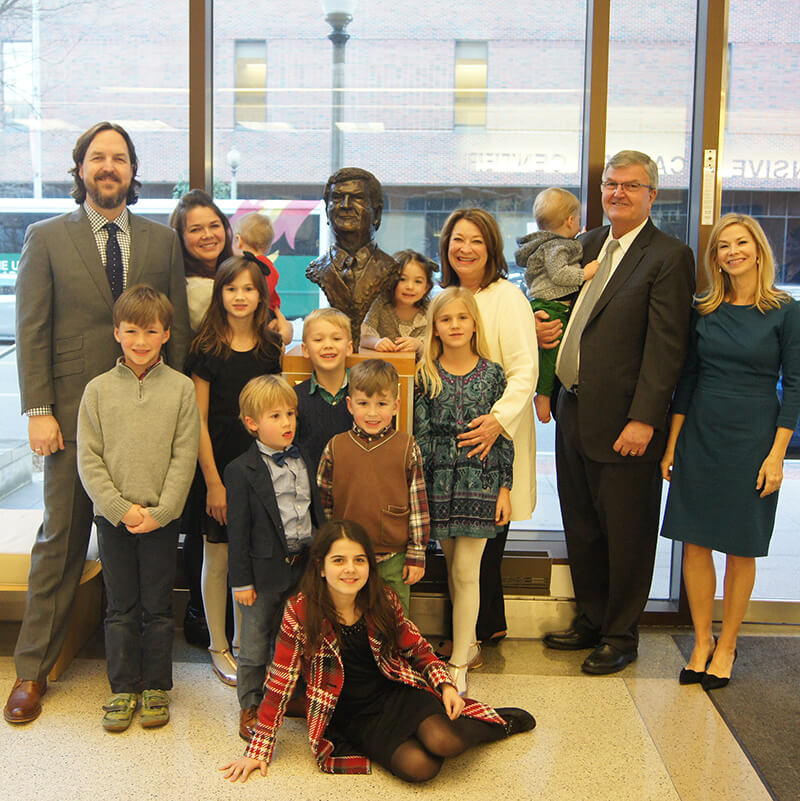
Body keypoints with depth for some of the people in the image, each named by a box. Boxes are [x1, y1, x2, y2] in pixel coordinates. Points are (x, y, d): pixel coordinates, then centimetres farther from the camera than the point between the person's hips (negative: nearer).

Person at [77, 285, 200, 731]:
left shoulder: (181, 388, -2)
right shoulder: (99, 389, 1)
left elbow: (185, 457, -4)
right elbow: (89, 459, -1)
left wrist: (160, 511, -12)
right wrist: (120, 508, -11)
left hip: (163, 516, -1)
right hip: (113, 515, 1)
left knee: (158, 607, 8)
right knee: (121, 608, 10)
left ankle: (156, 687, 22)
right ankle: (124, 689, 22)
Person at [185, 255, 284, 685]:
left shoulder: (272, 347, 5)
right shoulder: (208, 348, -6)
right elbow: (199, 420, -7)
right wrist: (213, 481, -11)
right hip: (218, 461, -3)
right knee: (217, 557, 6)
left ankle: (244, 640, 26)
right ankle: (218, 646, 21)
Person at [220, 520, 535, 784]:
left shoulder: (384, 601, -6)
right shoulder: (301, 613, -15)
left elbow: (418, 649, 9)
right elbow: (280, 684, -10)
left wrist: (446, 686, -7)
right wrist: (258, 751, -10)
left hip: (397, 691, 2)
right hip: (351, 714, -2)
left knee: (442, 743, -27)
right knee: (418, 766, -28)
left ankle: (497, 722, 5)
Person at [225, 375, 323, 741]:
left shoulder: (304, 463, 8)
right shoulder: (242, 470, -10)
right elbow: (238, 529, -10)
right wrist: (241, 580, -11)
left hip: (304, 565, 5)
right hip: (265, 571, -5)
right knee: (255, 646, 7)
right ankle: (250, 707, 23)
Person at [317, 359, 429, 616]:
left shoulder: (407, 448, -5)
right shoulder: (335, 448, -2)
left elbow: (419, 505, -2)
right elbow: (322, 502, 5)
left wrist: (417, 555, -2)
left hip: (394, 560, -1)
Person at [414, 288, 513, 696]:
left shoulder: (492, 373, 0)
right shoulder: (424, 375, 1)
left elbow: (503, 435, 3)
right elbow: (420, 434, 1)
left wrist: (504, 487, 0)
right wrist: (419, 486, -3)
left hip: (480, 478, -1)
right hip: (439, 479, 2)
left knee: (465, 571, -3)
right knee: (452, 566, 11)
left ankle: (458, 662, 4)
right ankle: (467, 643, 27)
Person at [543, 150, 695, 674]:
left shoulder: (669, 257, -9)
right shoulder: (588, 245, 13)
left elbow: (667, 347, -14)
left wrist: (643, 420, -19)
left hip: (624, 424, -7)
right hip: (575, 414, 7)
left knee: (626, 534, 7)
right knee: (582, 528, 17)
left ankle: (621, 636, 23)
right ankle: (591, 620, 34)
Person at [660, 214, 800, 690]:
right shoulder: (704, 311, 5)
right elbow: (688, 379, 8)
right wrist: (671, 444, 4)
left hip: (752, 438, -3)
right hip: (699, 436, 3)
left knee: (740, 549, 6)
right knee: (695, 543, 4)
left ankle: (726, 646, 20)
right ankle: (702, 642, 18)